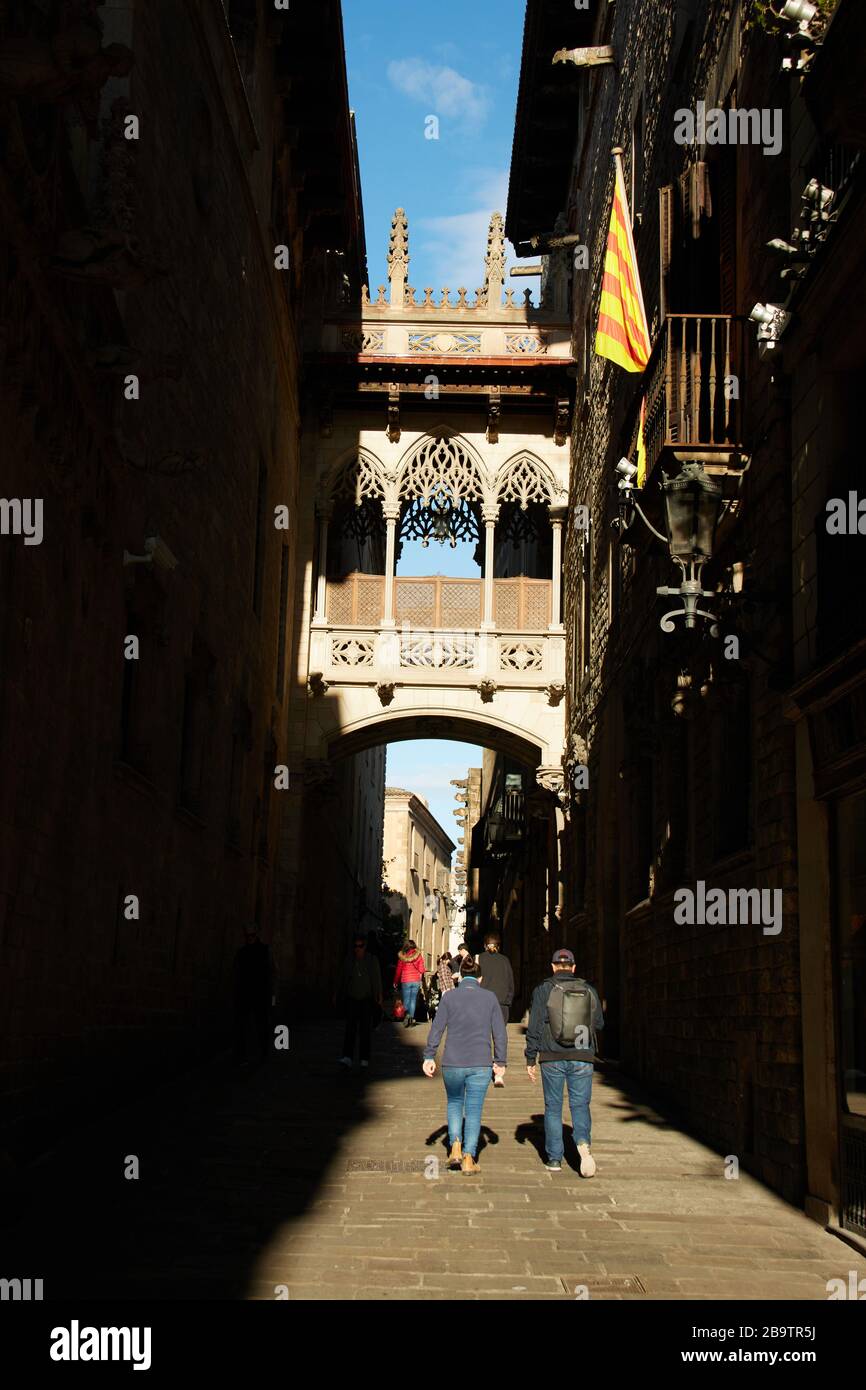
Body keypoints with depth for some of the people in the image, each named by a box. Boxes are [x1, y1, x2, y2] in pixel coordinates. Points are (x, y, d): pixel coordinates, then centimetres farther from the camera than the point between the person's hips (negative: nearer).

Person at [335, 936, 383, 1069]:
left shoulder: (372, 960, 0)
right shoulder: (349, 960, 3)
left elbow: (377, 979, 0)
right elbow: (342, 978, 8)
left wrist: (379, 997, -6)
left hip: (367, 999, -1)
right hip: (351, 998, 1)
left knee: (365, 1029, 4)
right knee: (350, 1028, -9)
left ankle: (365, 1059, 13)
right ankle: (347, 1058, -16)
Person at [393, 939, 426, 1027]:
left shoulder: (402, 956, -2)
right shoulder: (419, 955, -1)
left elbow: (398, 970, 2)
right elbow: (421, 970, -1)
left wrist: (395, 982, 12)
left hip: (405, 981, -1)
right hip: (416, 980, 1)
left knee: (406, 1000, 5)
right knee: (413, 1000, 8)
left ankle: (407, 1014, -20)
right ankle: (411, 1019, 5)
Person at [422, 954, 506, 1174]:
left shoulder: (449, 997, -2)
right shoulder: (490, 998, 0)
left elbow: (436, 1029, -5)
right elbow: (500, 1032, 2)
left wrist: (429, 1057, -2)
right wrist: (500, 1061, 11)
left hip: (452, 1062, 0)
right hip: (480, 1064, 0)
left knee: (454, 1102, 22)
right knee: (474, 1110, 9)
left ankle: (456, 1144, 4)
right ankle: (469, 1157, 2)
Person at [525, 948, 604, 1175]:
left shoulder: (543, 991, -3)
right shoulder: (589, 991, 4)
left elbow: (534, 1028, -6)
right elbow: (599, 1024, 12)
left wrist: (530, 1060, 0)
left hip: (552, 1058, -1)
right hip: (582, 1058, 1)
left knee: (553, 1108, 10)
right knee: (580, 1105, 8)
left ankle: (554, 1159, 11)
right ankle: (584, 1143, -19)